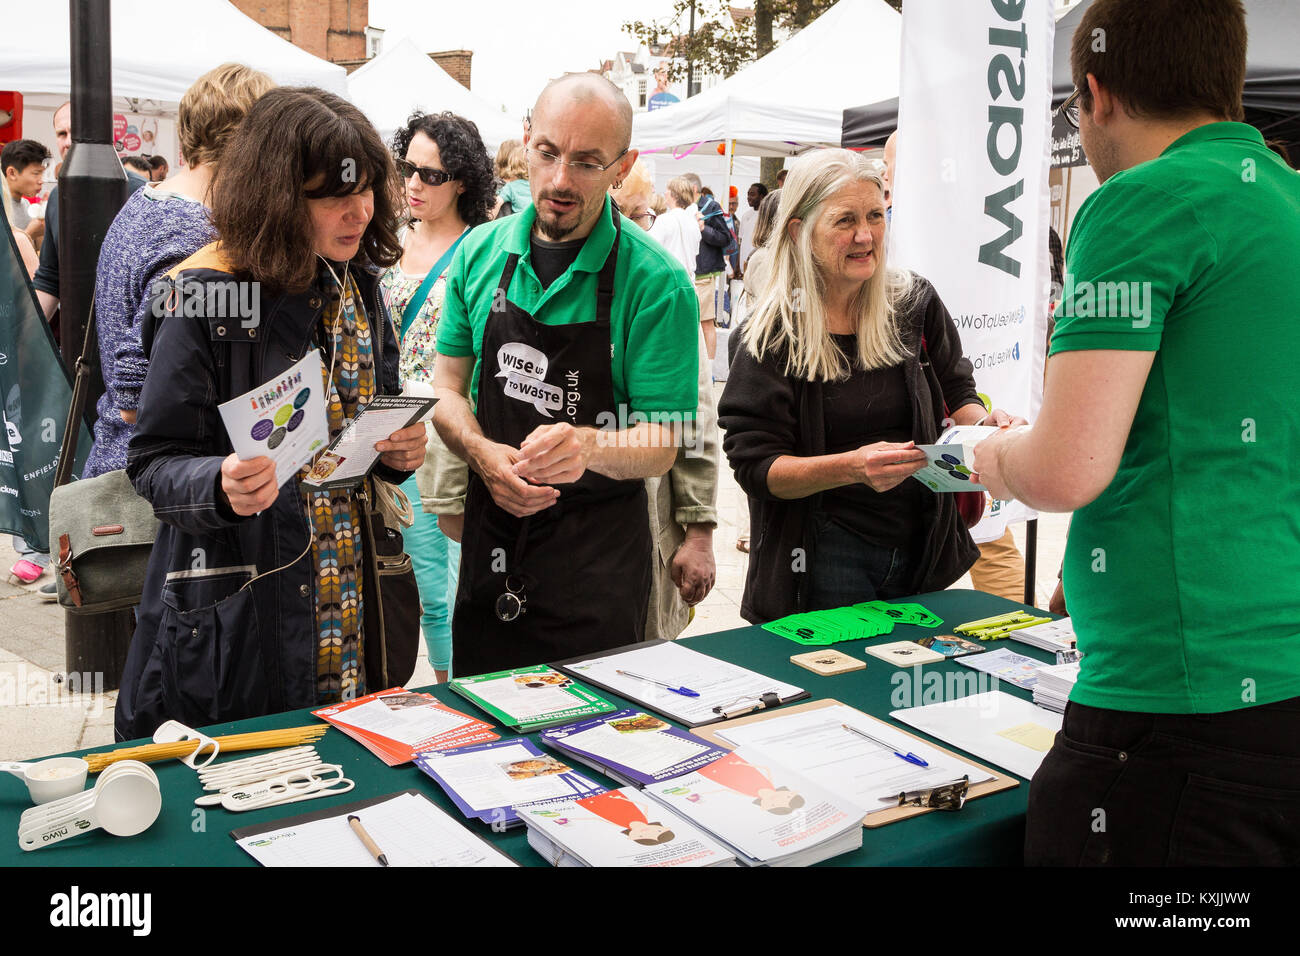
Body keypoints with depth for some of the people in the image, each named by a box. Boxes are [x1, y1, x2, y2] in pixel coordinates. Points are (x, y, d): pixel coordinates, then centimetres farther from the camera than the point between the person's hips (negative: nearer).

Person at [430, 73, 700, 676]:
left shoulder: (655, 282, -13)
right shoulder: (480, 253, 0)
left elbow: (660, 446, -14)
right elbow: (448, 389, 5)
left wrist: (586, 445, -35)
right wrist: (483, 454, -15)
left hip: (597, 558, -3)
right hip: (490, 539, 4)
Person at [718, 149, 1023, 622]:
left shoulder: (916, 302, 1)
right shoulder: (774, 334, -10)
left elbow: (957, 392, 13)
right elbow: (755, 466, -13)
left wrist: (985, 423, -10)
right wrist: (851, 467, -28)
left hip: (922, 548, 4)